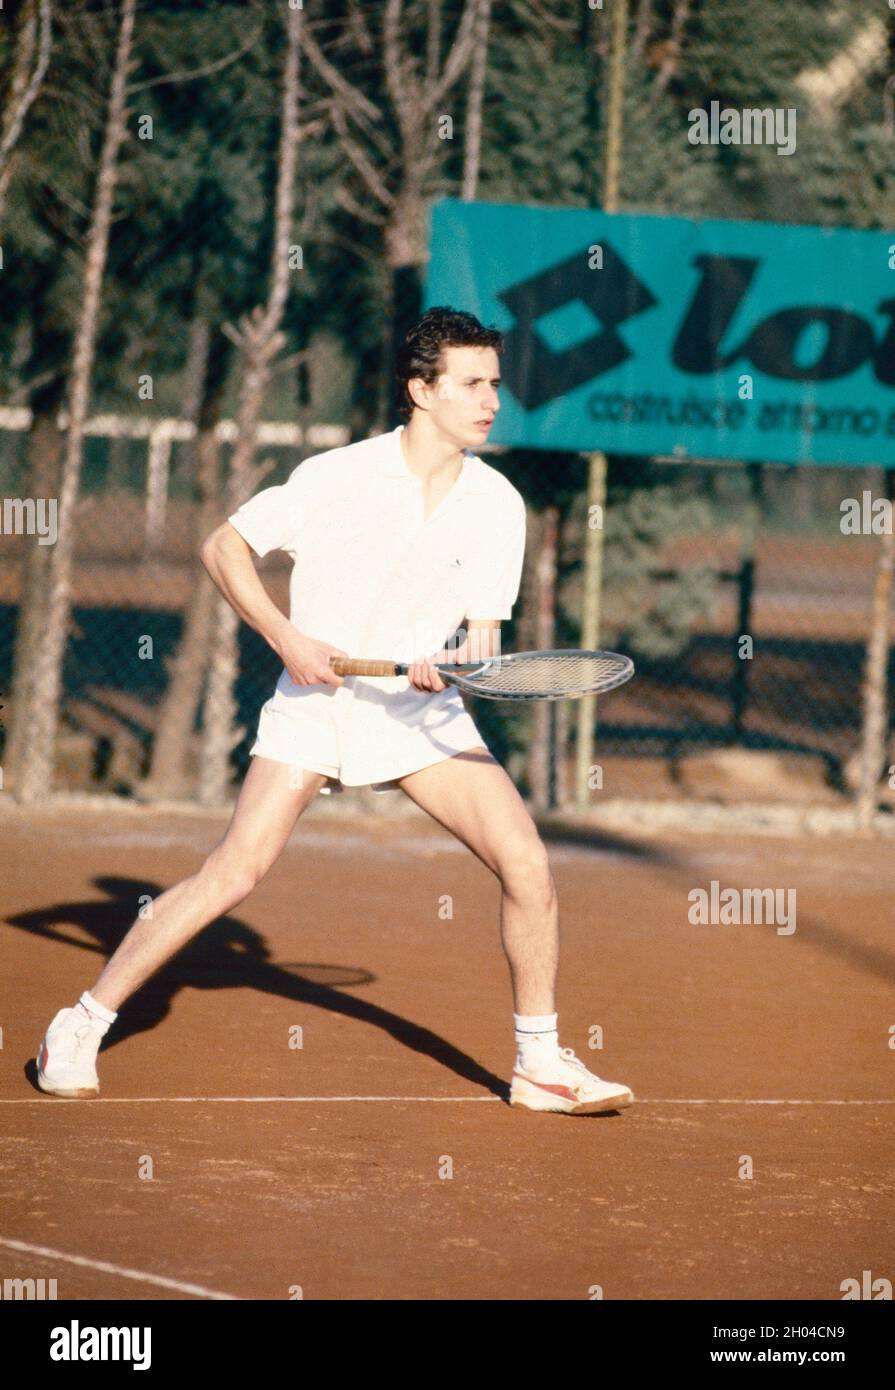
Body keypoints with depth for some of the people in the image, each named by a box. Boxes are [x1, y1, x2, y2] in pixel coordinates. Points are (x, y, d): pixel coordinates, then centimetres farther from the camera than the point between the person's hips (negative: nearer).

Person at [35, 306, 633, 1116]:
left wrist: (453, 664, -25)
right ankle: (82, 1026, -1)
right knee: (236, 872, -15)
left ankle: (541, 1065, 4)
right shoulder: (339, 477, -13)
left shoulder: (498, 504, -4)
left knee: (526, 862, -11)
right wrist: (286, 637, -15)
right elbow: (224, 547, -4)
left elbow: (481, 636, -1)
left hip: (422, 711, 3)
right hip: (314, 704, -3)